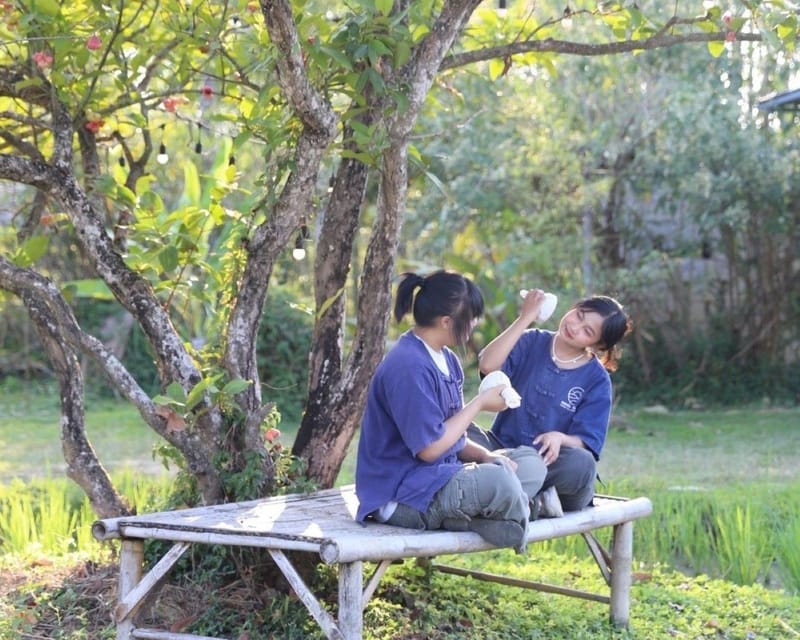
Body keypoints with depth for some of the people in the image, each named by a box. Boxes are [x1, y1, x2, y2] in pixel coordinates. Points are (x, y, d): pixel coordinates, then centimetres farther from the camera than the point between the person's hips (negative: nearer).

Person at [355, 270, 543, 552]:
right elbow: (429, 448, -20)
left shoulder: (447, 360, 13)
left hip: (442, 476, 11)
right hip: (401, 495, -11)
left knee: (530, 462, 13)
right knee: (499, 480, -34)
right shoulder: (409, 367, -19)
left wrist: (484, 455, -4)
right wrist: (479, 403, -10)